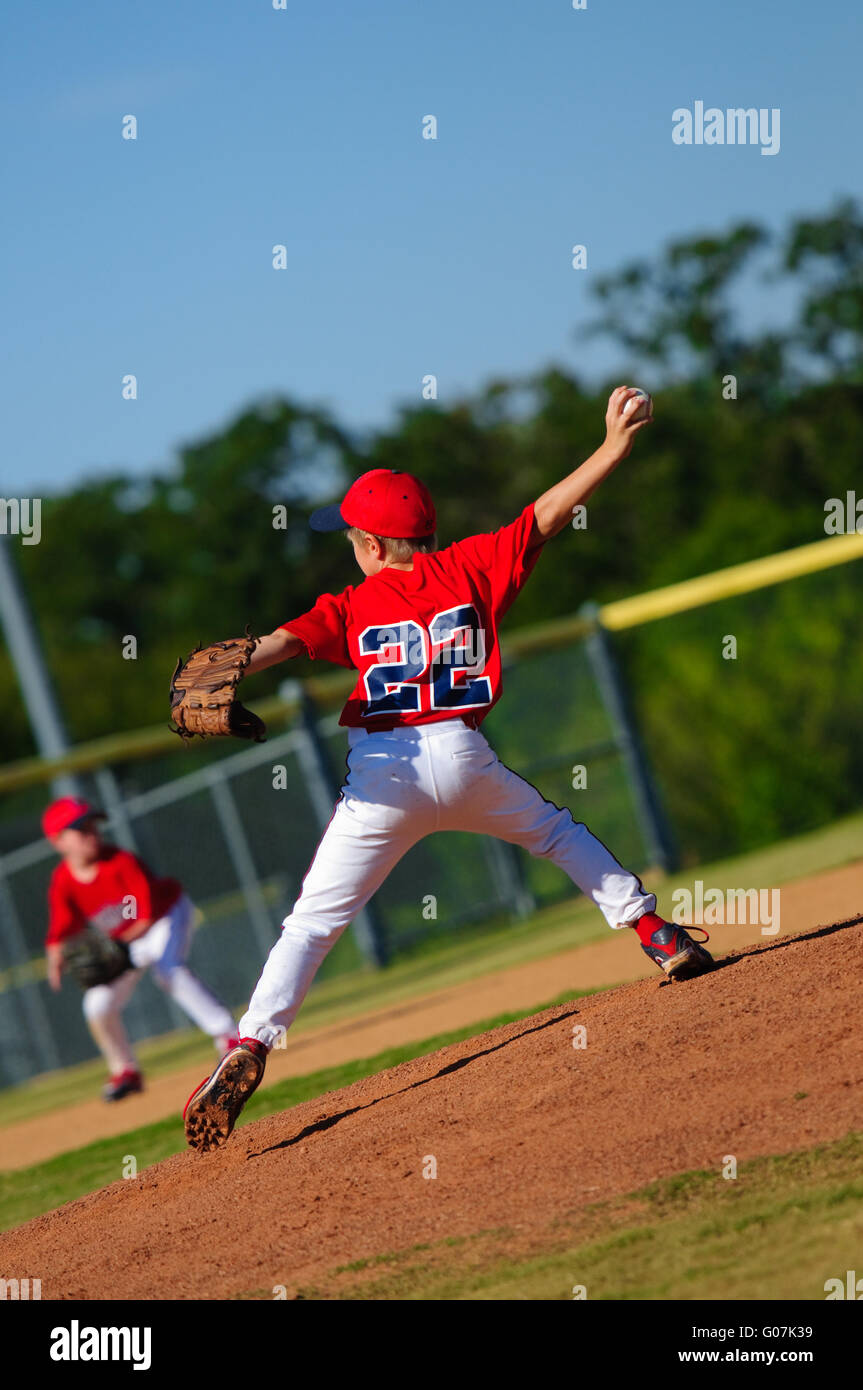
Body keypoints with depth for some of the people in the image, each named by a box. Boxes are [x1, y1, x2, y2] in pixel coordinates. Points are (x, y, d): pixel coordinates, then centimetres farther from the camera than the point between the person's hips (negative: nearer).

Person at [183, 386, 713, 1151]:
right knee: (555, 830, 29)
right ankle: (660, 937, 21)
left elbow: (282, 641, -10)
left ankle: (249, 1048, -12)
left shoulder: (352, 606, 6)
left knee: (313, 921, 2)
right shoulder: (472, 567, 9)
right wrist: (615, 447, 9)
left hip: (381, 777, -2)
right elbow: (547, 514, 6)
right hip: (465, 762, 2)